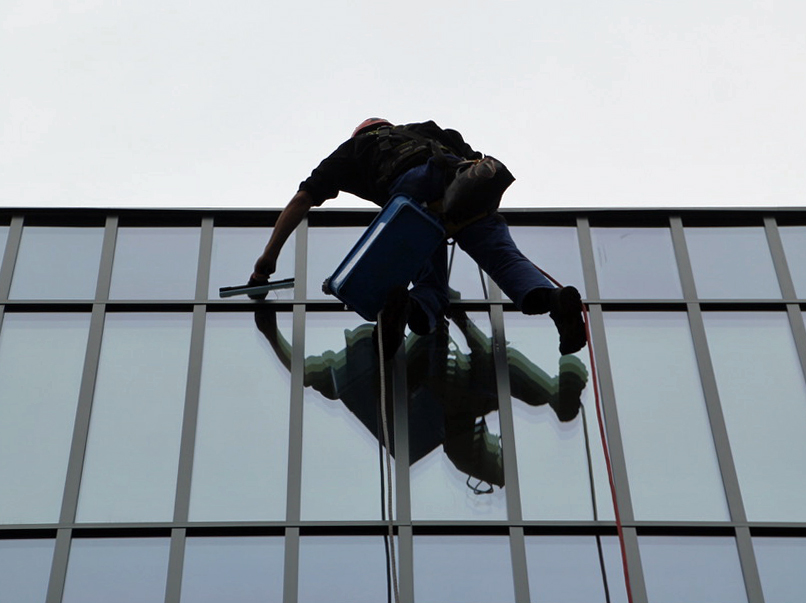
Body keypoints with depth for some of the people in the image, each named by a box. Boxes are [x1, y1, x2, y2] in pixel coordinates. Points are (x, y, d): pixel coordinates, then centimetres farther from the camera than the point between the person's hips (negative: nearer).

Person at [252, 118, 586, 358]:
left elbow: (303, 199, 32)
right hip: (462, 175, 2)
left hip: (409, 185, -2)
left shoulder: (352, 148, 39)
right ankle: (554, 299, -39)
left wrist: (269, 257, 34)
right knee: (504, 256, -9)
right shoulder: (424, 130, 46)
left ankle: (409, 307, -38)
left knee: (431, 285, -3)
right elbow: (477, 160, 33)